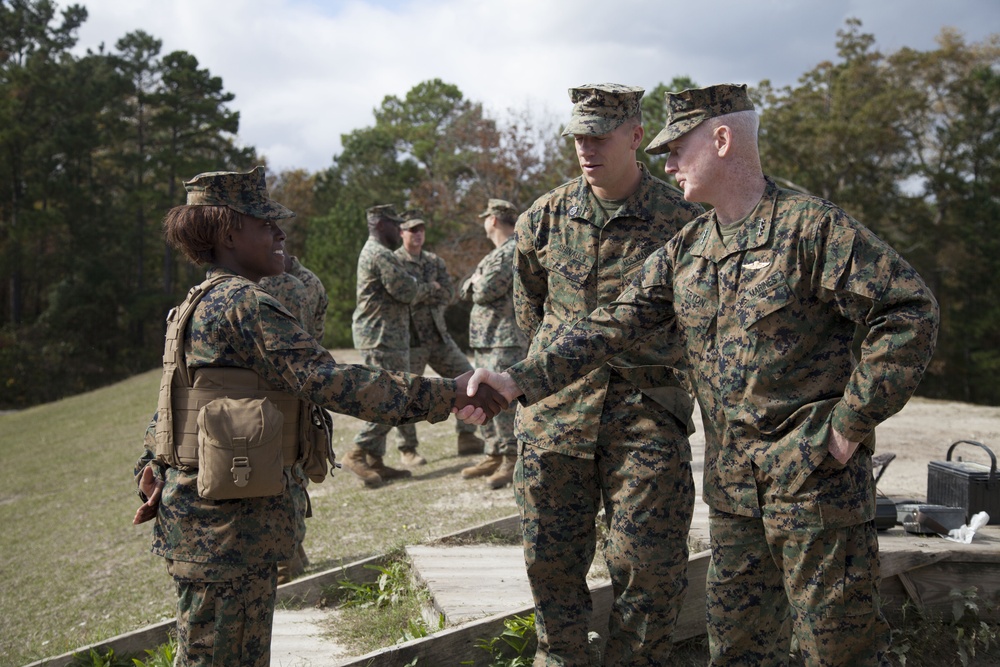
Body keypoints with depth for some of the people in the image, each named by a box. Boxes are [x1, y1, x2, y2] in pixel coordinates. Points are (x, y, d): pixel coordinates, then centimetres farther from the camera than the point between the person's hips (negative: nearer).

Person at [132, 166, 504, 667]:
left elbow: (163, 410, 19)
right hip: (227, 522, -10)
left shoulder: (202, 305, 15)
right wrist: (447, 394, -23)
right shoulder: (244, 304, -18)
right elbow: (325, 381, -25)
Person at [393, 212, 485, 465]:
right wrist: (429, 291, -15)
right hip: (409, 339, -6)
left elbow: (448, 294, 0)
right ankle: (407, 449, 12)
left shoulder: (435, 262, 12)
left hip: (439, 335, 6)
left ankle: (467, 438, 12)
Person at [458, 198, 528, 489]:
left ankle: (513, 461, -5)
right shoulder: (497, 253, 21)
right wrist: (474, 285, -2)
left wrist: (474, 285, 1)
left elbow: (486, 291, -20)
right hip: (486, 338, 10)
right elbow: (465, 290, 19)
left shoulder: (513, 251, -12)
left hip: (507, 338, -10)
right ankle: (494, 455, 21)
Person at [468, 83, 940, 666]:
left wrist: (851, 422, -15)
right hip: (732, 486, 6)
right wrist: (521, 381, -3)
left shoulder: (811, 226, -11)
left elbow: (911, 312, -14)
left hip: (817, 479, -6)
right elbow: (613, 326, 7)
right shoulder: (684, 252, 10)